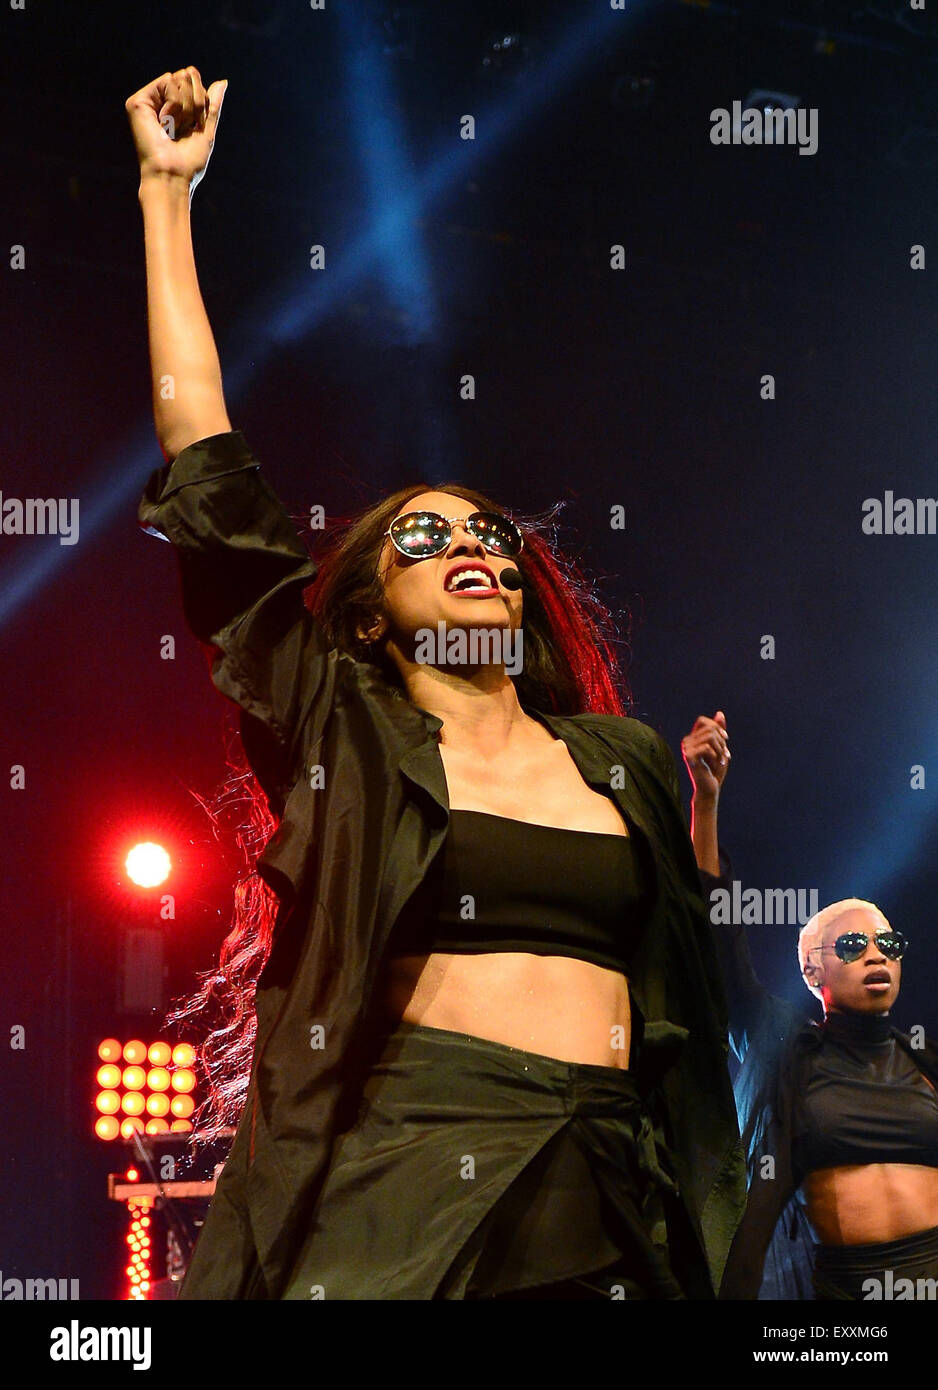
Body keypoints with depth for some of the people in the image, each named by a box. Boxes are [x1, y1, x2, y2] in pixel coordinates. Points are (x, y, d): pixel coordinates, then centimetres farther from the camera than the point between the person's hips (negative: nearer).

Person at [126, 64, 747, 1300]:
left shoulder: (628, 763, 16)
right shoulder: (347, 737, 7)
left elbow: (686, 967, 23)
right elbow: (211, 478, 5)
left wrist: (707, 798, 14)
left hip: (610, 1199, 3)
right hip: (403, 1188, -3)